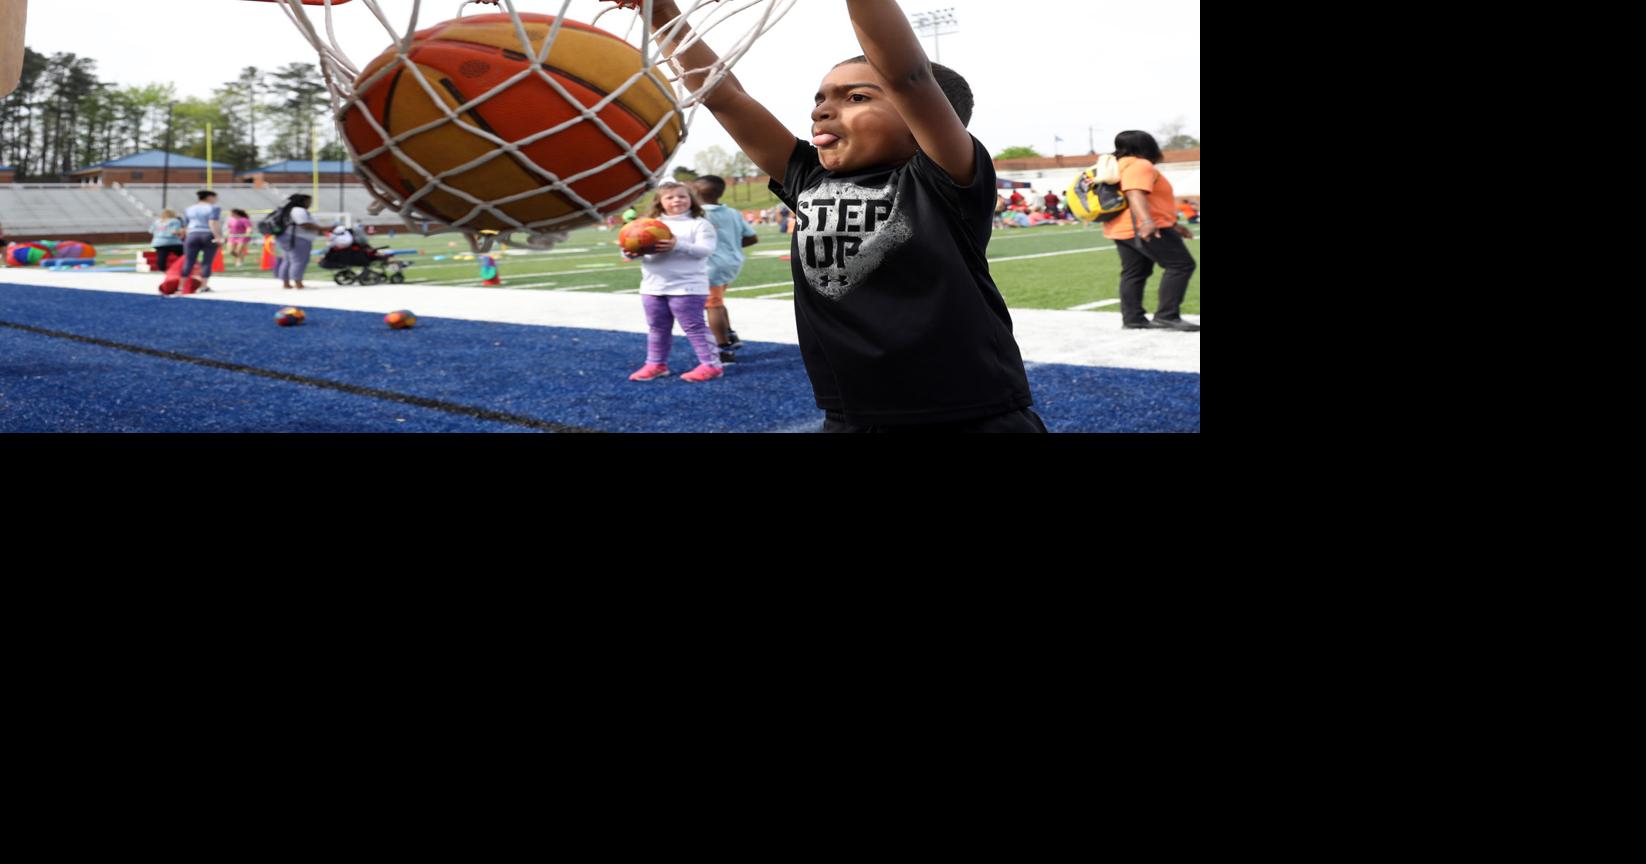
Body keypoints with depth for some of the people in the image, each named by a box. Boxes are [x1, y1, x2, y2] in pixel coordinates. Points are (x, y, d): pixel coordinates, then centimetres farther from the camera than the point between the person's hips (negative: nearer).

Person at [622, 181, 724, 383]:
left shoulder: (700, 224, -4)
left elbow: (705, 249, -17)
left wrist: (678, 245, -30)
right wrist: (630, 253, -18)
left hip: (687, 288, -6)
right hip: (653, 287, 6)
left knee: (694, 327, -4)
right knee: (657, 328, 15)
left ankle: (710, 365, 1)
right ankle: (656, 364, 26)